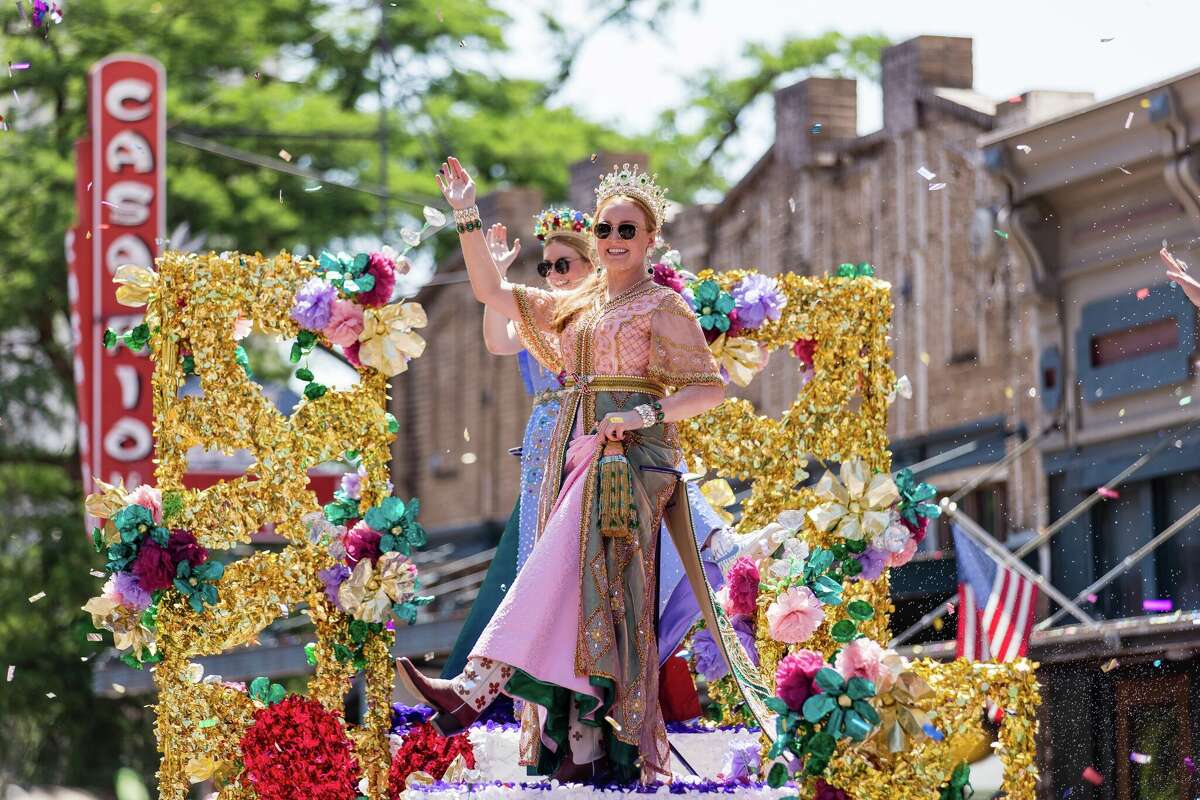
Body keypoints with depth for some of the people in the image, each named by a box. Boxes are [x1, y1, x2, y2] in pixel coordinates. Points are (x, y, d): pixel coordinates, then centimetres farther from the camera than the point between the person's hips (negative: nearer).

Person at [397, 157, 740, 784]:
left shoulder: (662, 306, 2)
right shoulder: (576, 306, 21)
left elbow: (710, 387, -4)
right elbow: (490, 291, 20)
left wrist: (649, 412, -19)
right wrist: (467, 216, 11)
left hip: (629, 452, -7)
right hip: (576, 450, 7)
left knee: (558, 571, -20)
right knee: (582, 592, -3)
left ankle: (472, 692, -34)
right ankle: (587, 745, -9)